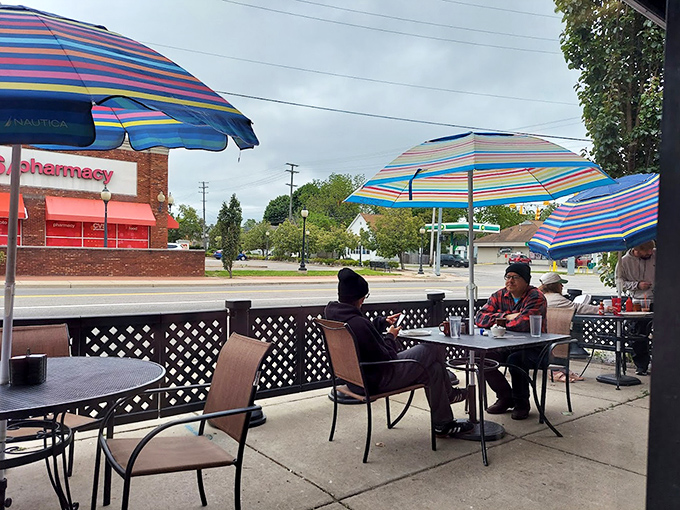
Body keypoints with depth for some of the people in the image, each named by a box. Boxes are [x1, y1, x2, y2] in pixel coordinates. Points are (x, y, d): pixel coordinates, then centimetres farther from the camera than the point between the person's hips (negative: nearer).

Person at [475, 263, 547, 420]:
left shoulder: (536, 297, -12)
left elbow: (523, 323, -29)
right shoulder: (500, 295, 5)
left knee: (515, 359, -35)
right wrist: (507, 316, -17)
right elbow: (480, 318, -5)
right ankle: (506, 397, 5)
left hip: (533, 347, -6)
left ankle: (522, 403, -7)